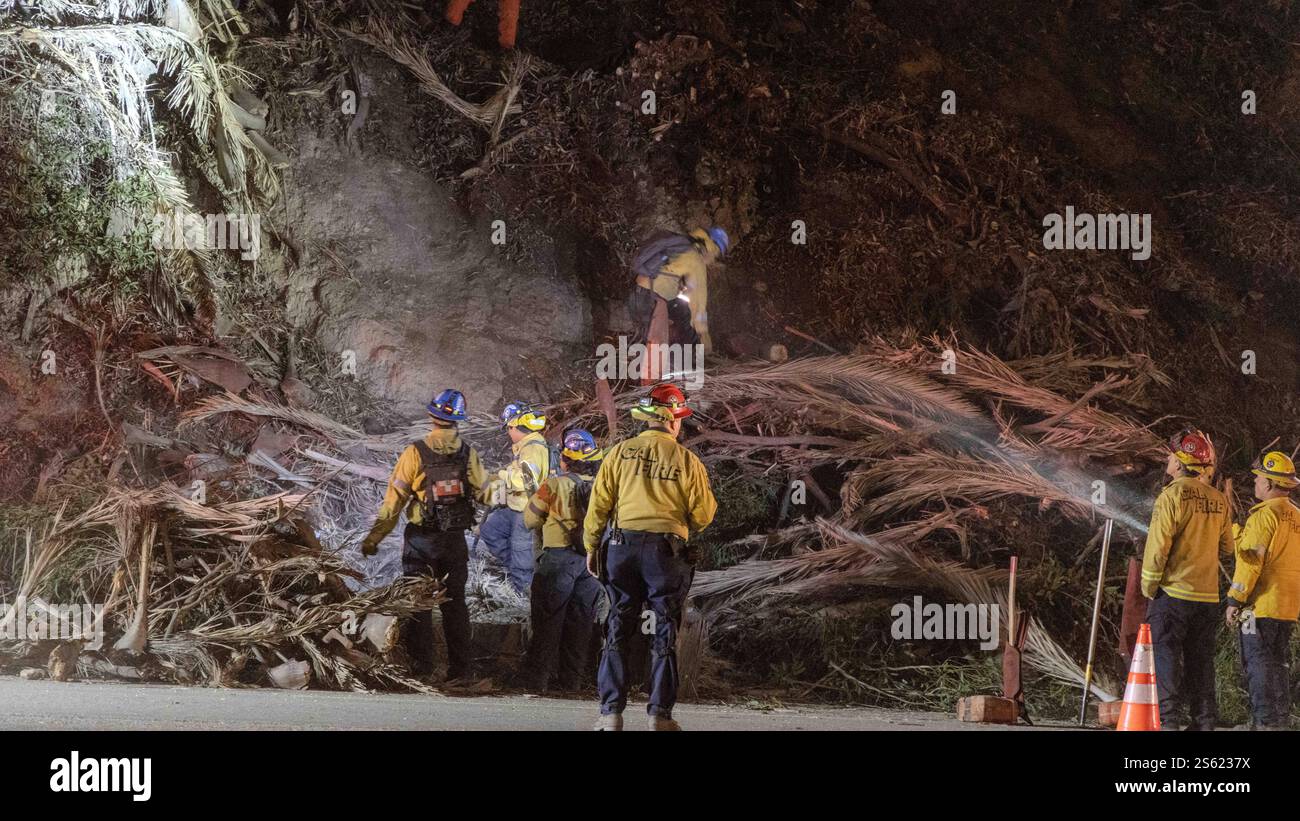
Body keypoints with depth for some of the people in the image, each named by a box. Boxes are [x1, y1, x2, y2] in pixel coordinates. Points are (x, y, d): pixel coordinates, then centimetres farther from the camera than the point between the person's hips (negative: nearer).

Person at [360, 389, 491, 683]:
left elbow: (394, 499, -11)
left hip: (420, 540, -3)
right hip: (455, 540, 3)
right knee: (454, 603, 12)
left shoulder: (416, 453, -13)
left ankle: (420, 664, 5)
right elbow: (484, 493, 5)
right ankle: (460, 667, 13)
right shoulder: (468, 454, -6)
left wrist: (373, 538, -5)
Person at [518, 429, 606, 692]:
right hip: (592, 560, 4)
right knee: (580, 622, 11)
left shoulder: (554, 485, -10)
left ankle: (537, 678, 4)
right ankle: (573, 679, 14)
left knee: (547, 621, 4)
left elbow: (530, 520, 0)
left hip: (558, 559, -4)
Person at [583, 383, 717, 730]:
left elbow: (599, 504, 2)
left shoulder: (621, 452, 3)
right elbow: (703, 513, 1)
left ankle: (611, 711, 5)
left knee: (618, 630, 9)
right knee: (665, 633, 8)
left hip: (623, 546, 2)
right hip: (667, 551, -2)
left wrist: (591, 547, 11)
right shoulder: (687, 460, -1)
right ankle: (660, 713, 5)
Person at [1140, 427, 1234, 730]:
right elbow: (1227, 548, 13)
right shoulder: (1218, 500, 6)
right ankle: (1204, 721, 12)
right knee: (1201, 662, 11)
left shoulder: (1172, 495, -12)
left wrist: (1148, 586, -3)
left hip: (1172, 593, -5)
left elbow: (1157, 546, -14)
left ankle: (1169, 720, -4)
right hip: (1208, 597, 5)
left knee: (1167, 659, 0)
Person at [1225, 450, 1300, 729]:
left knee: (1258, 662, -5)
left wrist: (1234, 600, -14)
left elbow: (1250, 560, -17)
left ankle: (1265, 721, -9)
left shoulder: (1265, 514, -13)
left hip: (1261, 604, -8)